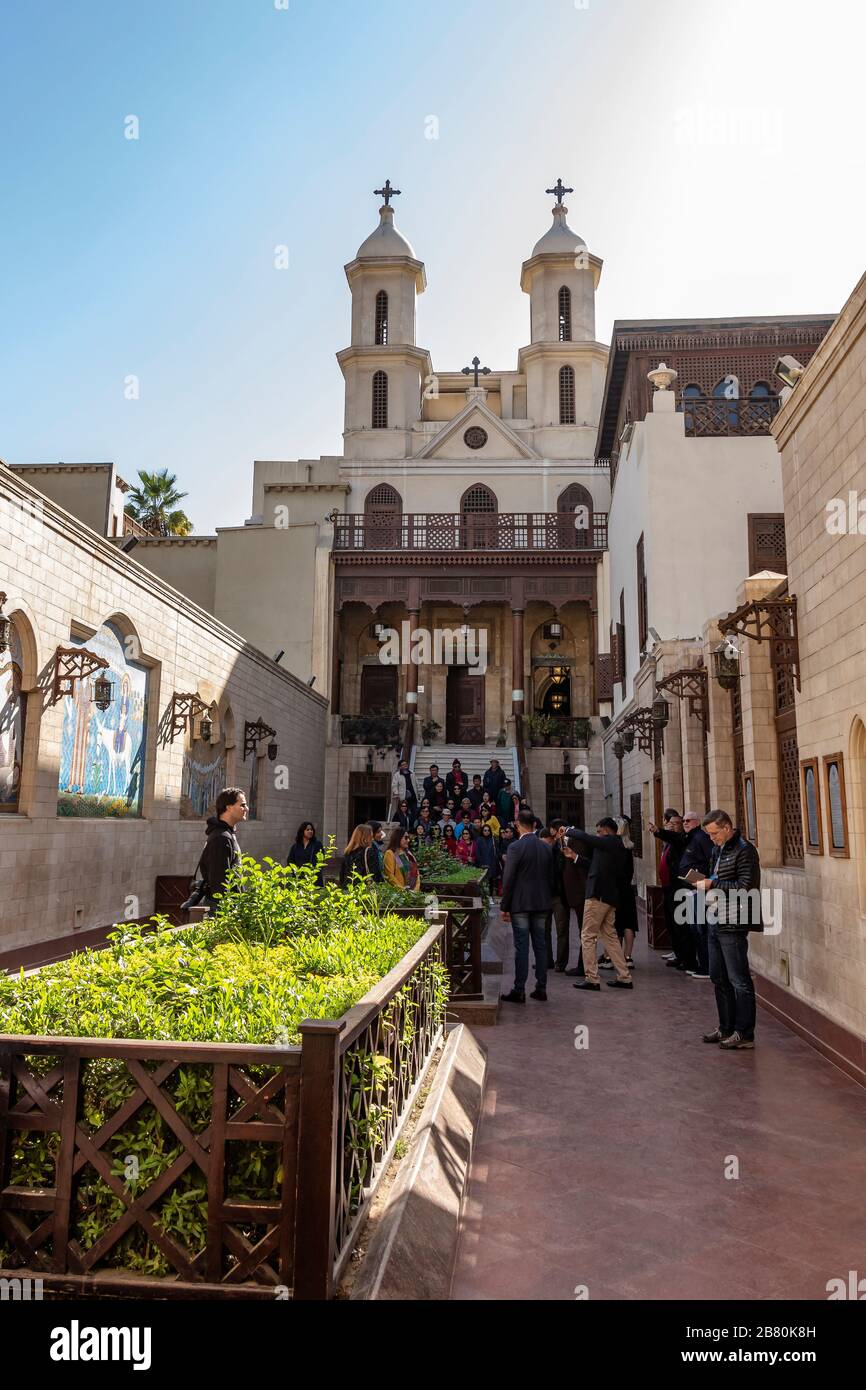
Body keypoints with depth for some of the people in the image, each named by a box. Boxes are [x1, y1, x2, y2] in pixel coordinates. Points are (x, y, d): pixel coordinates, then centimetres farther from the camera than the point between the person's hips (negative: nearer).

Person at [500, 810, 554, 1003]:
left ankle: (519, 991, 2)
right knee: (540, 945, 10)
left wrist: (504, 907, -5)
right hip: (541, 904, 5)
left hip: (520, 904, -5)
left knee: (521, 947, -2)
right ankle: (541, 989, 15)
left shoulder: (515, 847, -12)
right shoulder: (546, 847, 5)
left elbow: (508, 880, -12)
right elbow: (551, 877, 11)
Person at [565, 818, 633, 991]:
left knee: (588, 936, -2)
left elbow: (583, 837, -15)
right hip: (611, 896, 9)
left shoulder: (607, 842, -11)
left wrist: (569, 830, 4)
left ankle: (592, 979, 0)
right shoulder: (619, 846, 16)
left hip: (598, 895, -9)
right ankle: (624, 978, 16)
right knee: (610, 936, 16)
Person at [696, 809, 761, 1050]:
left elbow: (745, 887, -20)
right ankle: (726, 1028, 26)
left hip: (733, 924, -9)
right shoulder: (719, 849, 15)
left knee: (739, 980, -1)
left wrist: (712, 885, -17)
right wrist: (705, 884, 4)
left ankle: (744, 1034, 7)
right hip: (715, 922, 9)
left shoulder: (744, 851, -13)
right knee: (719, 978, 15)